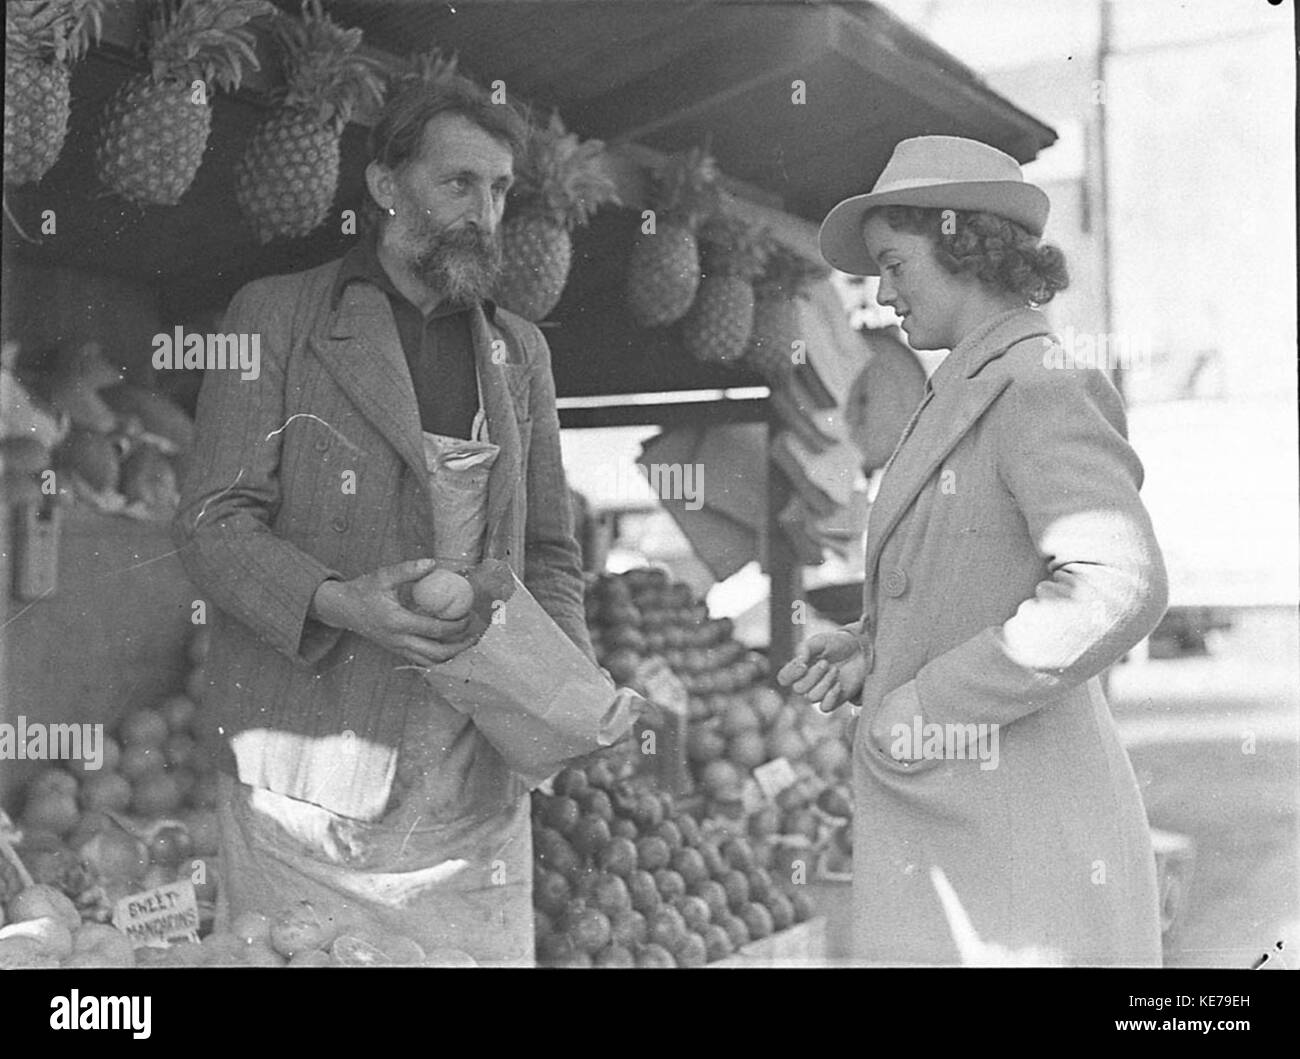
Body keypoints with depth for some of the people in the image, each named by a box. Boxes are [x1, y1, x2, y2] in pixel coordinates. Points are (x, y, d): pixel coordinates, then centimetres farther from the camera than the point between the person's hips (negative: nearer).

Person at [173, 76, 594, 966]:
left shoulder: (520, 351, 16)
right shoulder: (279, 317, 2)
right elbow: (213, 523, -4)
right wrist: (337, 602, -21)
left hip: (477, 784, 4)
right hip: (314, 764, -3)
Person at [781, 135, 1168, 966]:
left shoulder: (1042, 390, -13)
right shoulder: (975, 399, 16)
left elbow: (1118, 586, -26)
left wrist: (926, 705, -21)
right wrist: (871, 650, 6)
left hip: (1017, 845, -9)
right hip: (955, 828, 9)